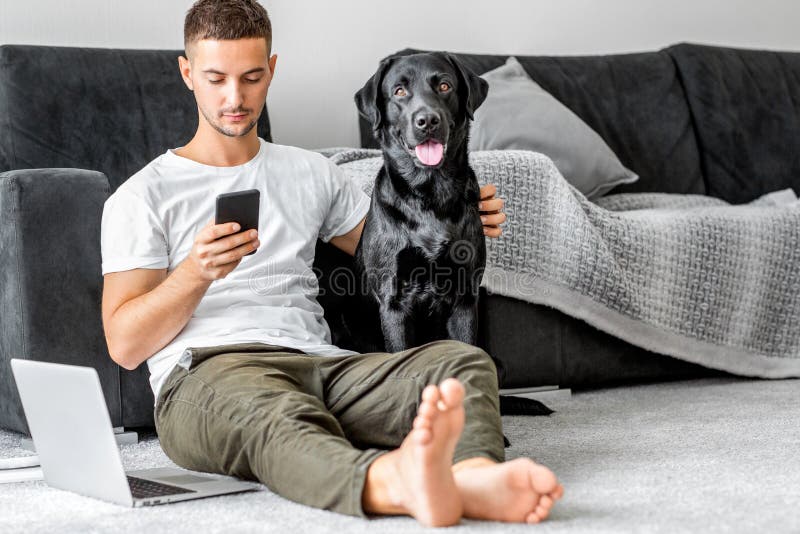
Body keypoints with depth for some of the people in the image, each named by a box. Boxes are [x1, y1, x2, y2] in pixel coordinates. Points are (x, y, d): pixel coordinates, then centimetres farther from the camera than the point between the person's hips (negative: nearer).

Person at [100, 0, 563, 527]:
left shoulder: (310, 172, 27)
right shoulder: (142, 197, 13)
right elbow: (125, 345, 5)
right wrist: (197, 272, -12)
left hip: (319, 363, 5)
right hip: (206, 374, -4)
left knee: (463, 360, -24)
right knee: (280, 416, -42)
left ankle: (472, 475, -58)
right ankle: (398, 481, -74)